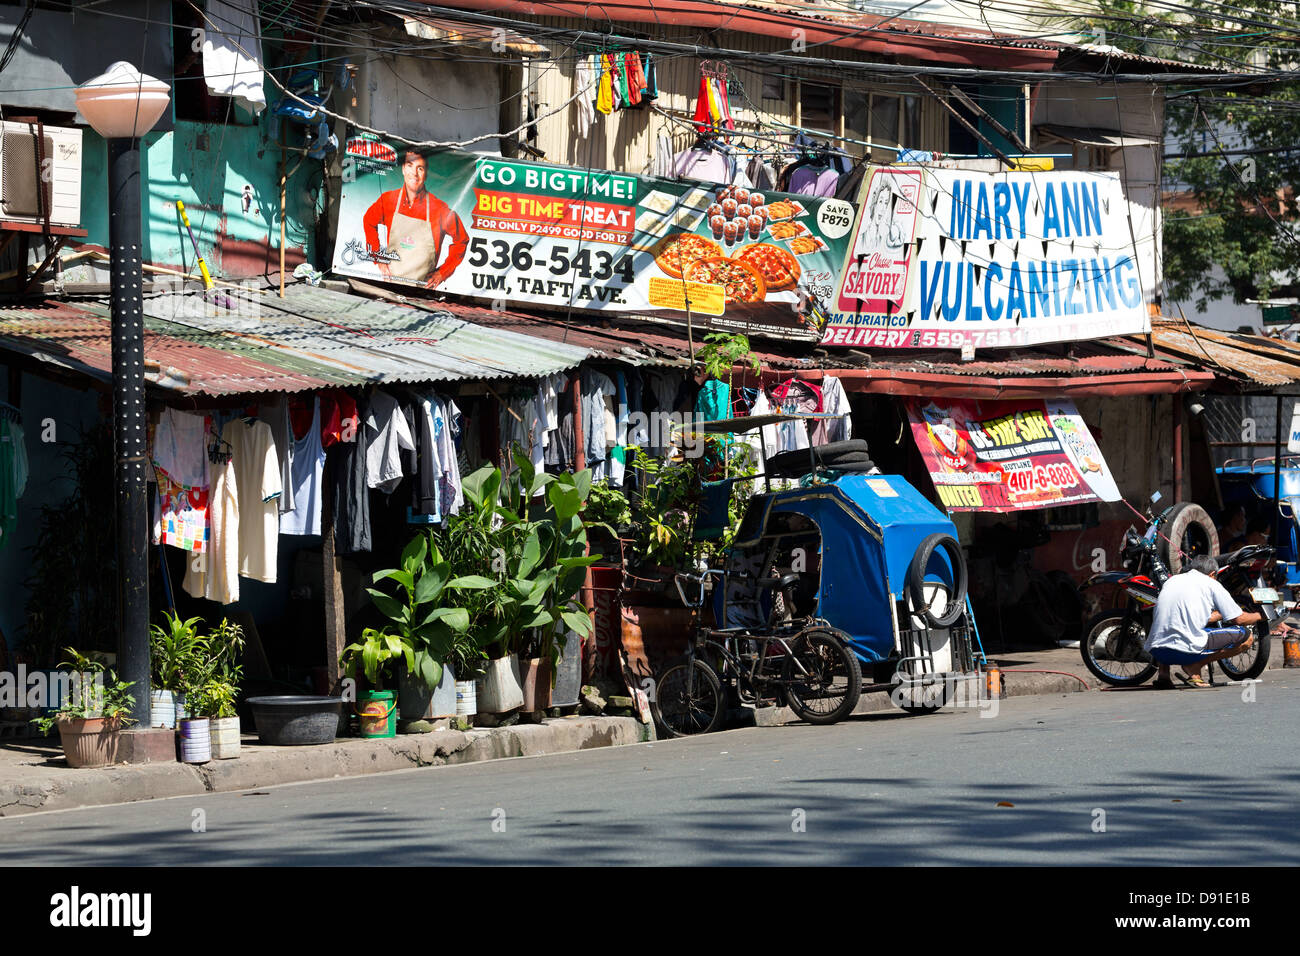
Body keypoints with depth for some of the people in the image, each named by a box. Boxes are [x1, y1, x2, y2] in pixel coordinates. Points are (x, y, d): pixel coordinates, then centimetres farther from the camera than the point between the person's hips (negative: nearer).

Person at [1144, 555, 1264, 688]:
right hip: (1186, 650, -6)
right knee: (1247, 638, 5)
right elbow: (1239, 619, 12)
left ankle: (1163, 672, 16)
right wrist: (1258, 616, 33)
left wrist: (1219, 615, 51)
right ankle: (1194, 667, -5)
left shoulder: (1171, 581, 24)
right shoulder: (1211, 583, 8)